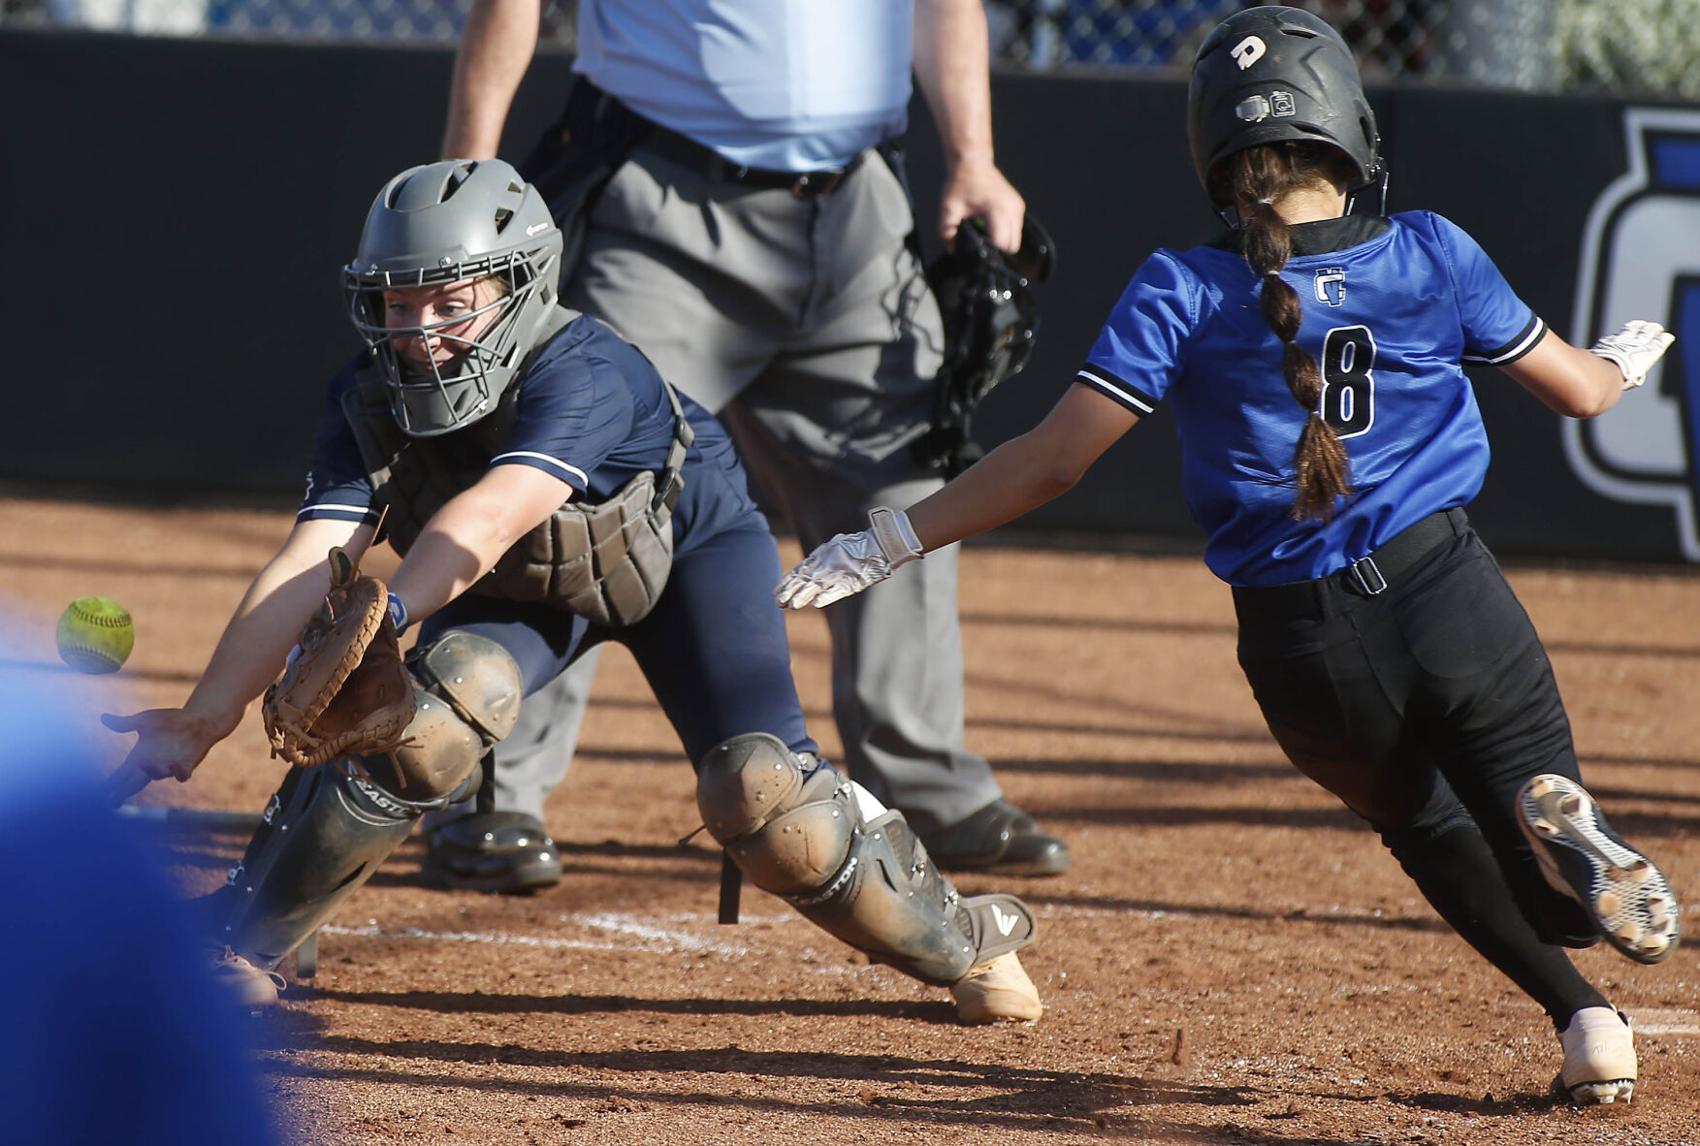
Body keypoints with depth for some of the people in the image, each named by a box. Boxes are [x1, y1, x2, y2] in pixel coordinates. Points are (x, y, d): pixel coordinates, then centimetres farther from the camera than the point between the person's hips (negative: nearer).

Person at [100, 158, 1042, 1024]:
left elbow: (490, 516, -56)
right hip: (535, 587, 3)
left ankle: (958, 942, 5)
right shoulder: (370, 400, -23)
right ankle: (238, 949, -14)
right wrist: (205, 717, -44)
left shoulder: (584, 374, -39)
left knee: (758, 792, -21)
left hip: (688, 543, -3)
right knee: (427, 719, -26)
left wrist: (385, 615, -73)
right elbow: (313, 561, -32)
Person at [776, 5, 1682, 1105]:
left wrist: (891, 543, -3)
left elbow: (1052, 459, -10)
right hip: (1452, 599, 0)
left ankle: (1585, 1017, -1)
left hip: (1303, 655, 0)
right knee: (1531, 794, 14)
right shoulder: (1430, 258, 0)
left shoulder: (1183, 295, -6)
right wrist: (1629, 359, 37)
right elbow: (1580, 390, 13)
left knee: (1433, 830, 24)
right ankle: (1559, 823, -26)